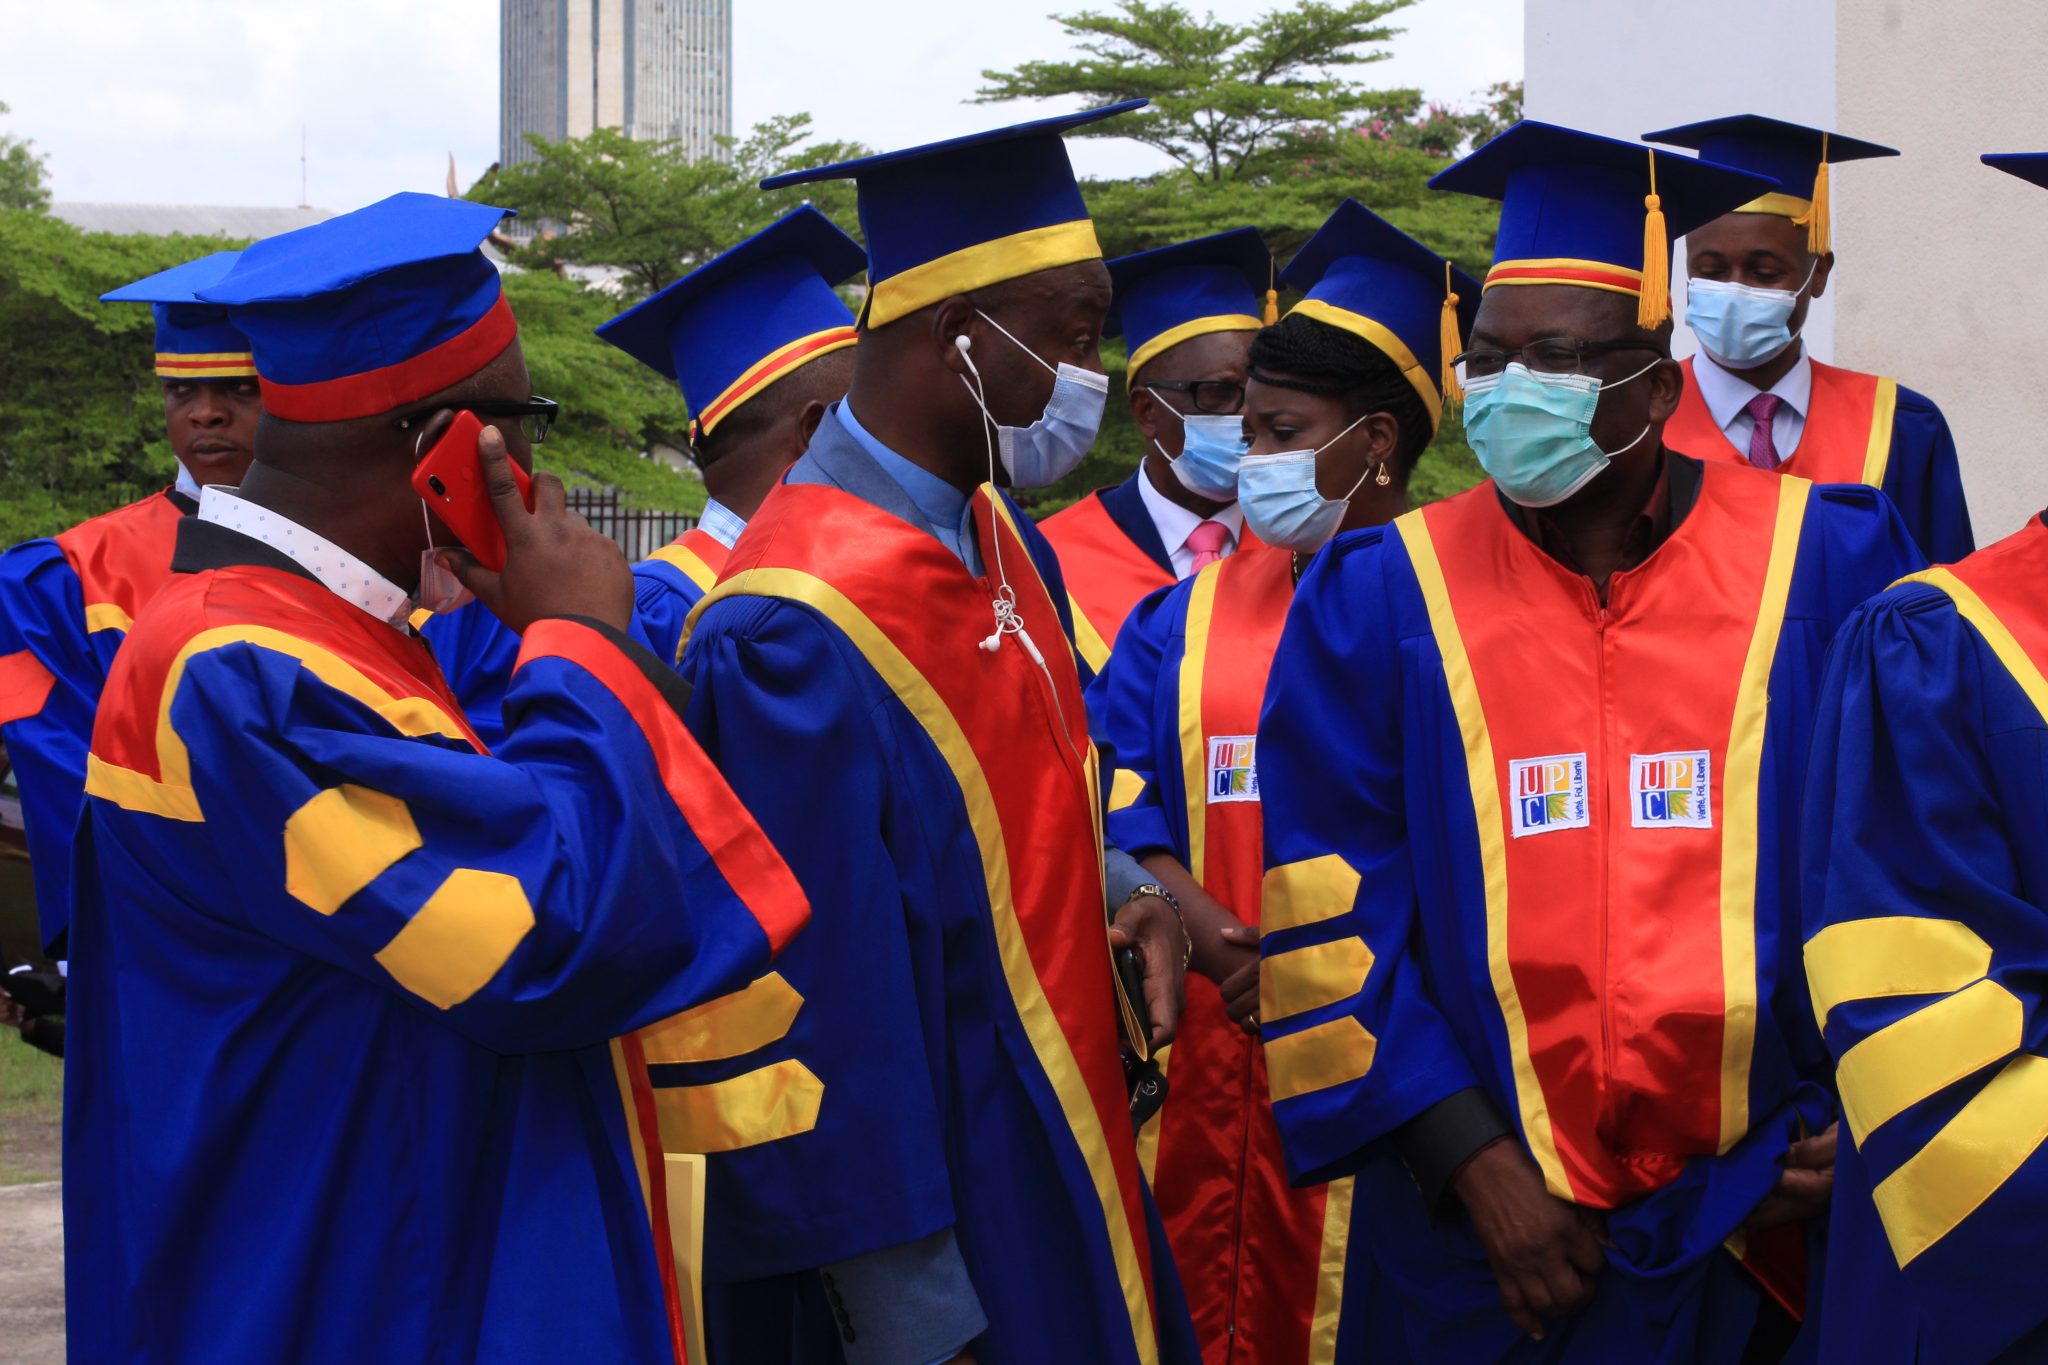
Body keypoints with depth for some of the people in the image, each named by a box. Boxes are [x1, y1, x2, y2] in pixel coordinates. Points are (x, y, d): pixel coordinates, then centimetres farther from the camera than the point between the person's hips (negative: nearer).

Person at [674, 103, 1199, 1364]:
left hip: (1061, 1182, 9)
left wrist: (1124, 888, 0)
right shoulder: (796, 629, -24)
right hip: (918, 1257, -9)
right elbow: (818, 1010, -23)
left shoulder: (1006, 547, 4)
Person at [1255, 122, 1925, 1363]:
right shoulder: (1378, 601, -1)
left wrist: (1866, 1111, -5)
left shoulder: (1830, 567, -1)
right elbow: (1329, 919, -3)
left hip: (1774, 1215, 0)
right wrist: (1469, 1161, -10)